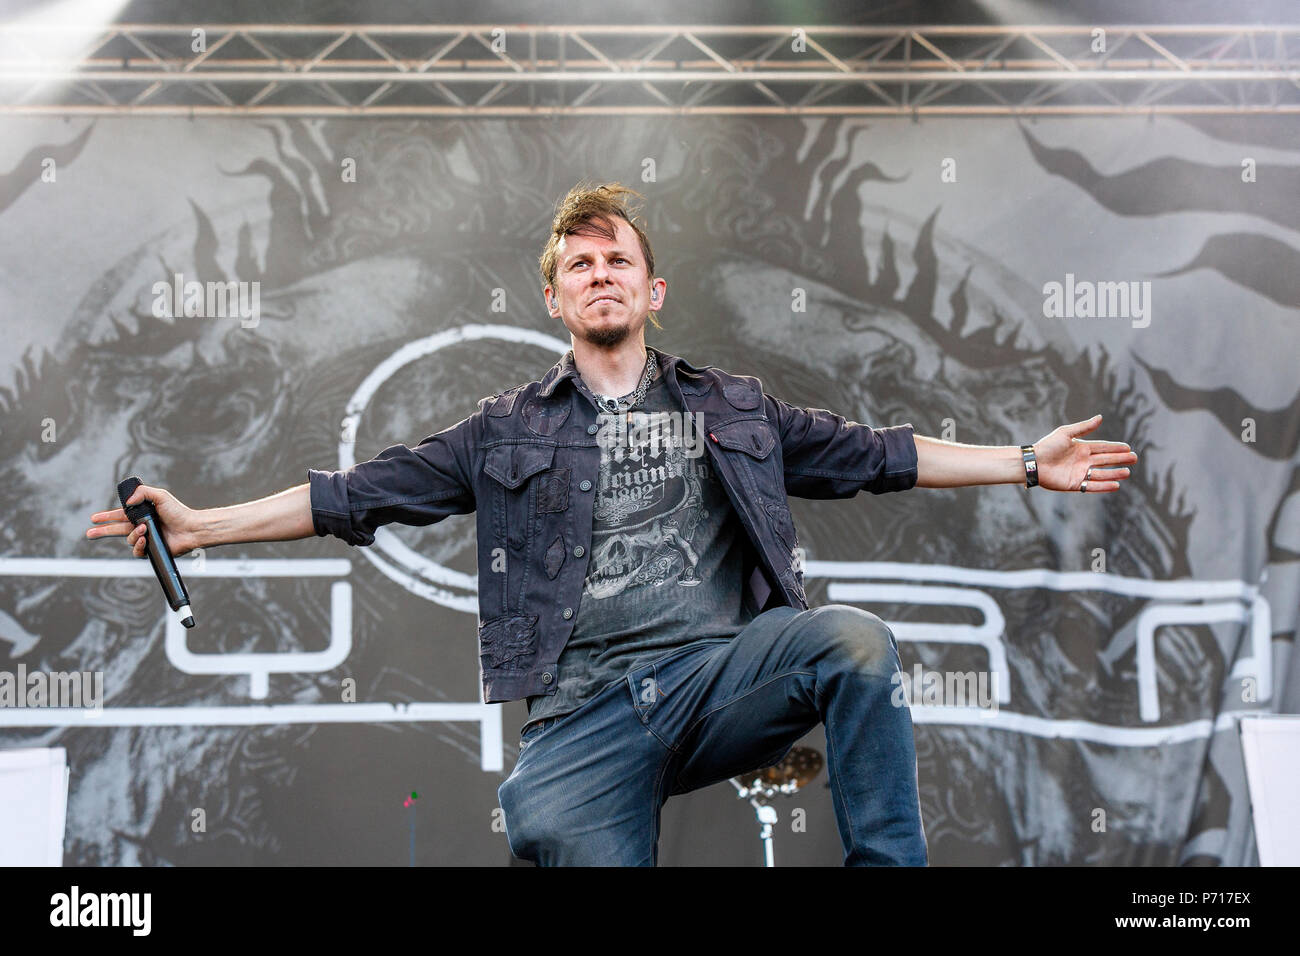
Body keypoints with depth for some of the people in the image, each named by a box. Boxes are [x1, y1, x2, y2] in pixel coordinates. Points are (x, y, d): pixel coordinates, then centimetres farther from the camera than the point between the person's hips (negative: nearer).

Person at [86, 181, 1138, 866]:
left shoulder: (734, 407, 21)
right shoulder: (508, 428, 18)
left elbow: (873, 453, 19)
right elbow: (365, 492, 14)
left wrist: (1025, 463, 13)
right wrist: (204, 523, 7)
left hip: (723, 674, 0)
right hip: (585, 713, 0)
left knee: (854, 637, -29)